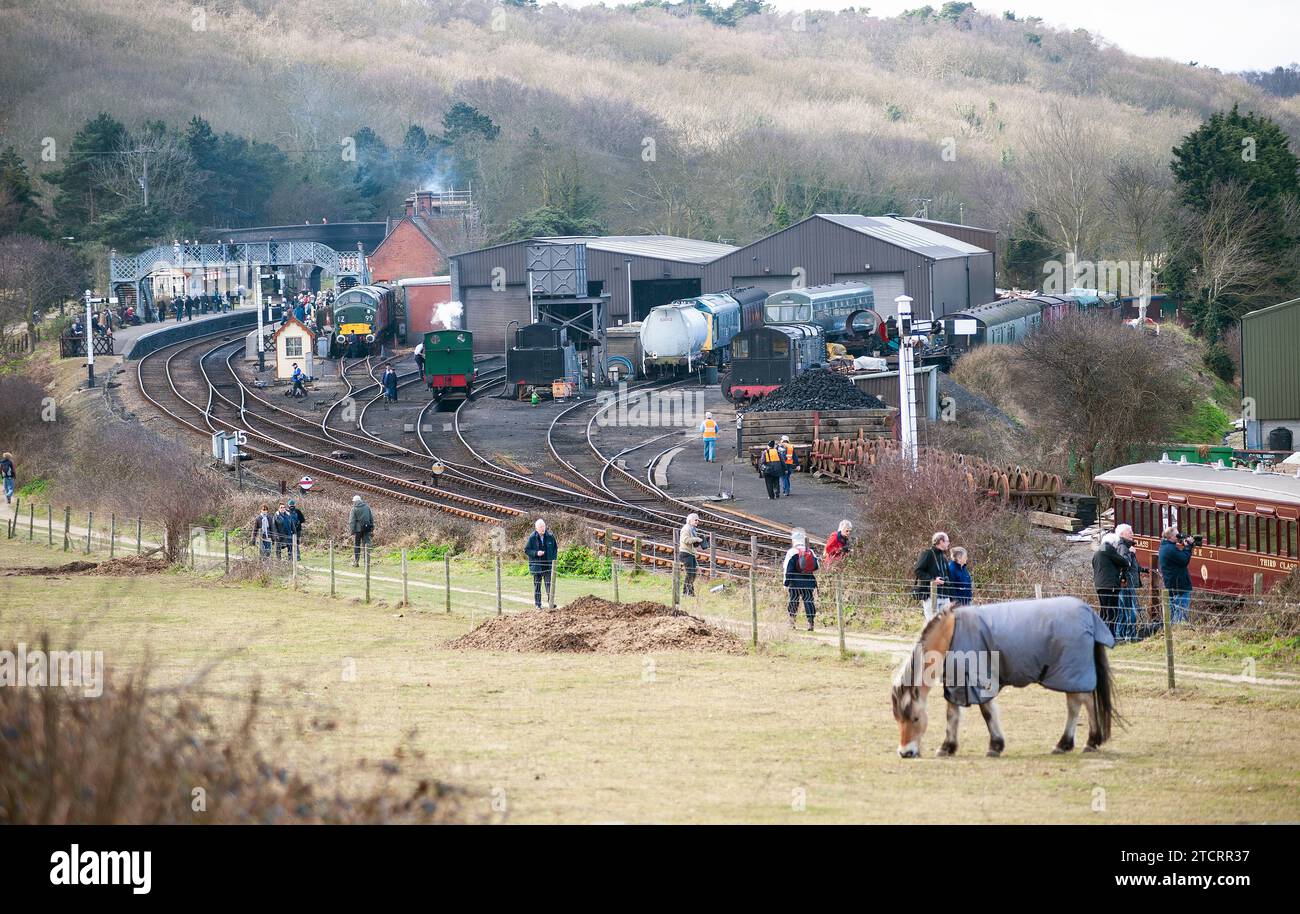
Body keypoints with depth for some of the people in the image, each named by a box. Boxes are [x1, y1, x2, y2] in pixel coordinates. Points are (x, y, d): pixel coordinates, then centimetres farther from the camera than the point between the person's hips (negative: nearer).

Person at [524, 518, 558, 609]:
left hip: (548, 564, 1)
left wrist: (553, 559, -1)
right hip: (536, 565, -1)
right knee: (537, 584, 6)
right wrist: (536, 553, -17)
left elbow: (555, 548, 11)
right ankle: (537, 604, 13)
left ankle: (551, 601, -4)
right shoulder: (532, 538, -5)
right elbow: (526, 549, -1)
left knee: (549, 583, -6)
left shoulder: (550, 536, 1)